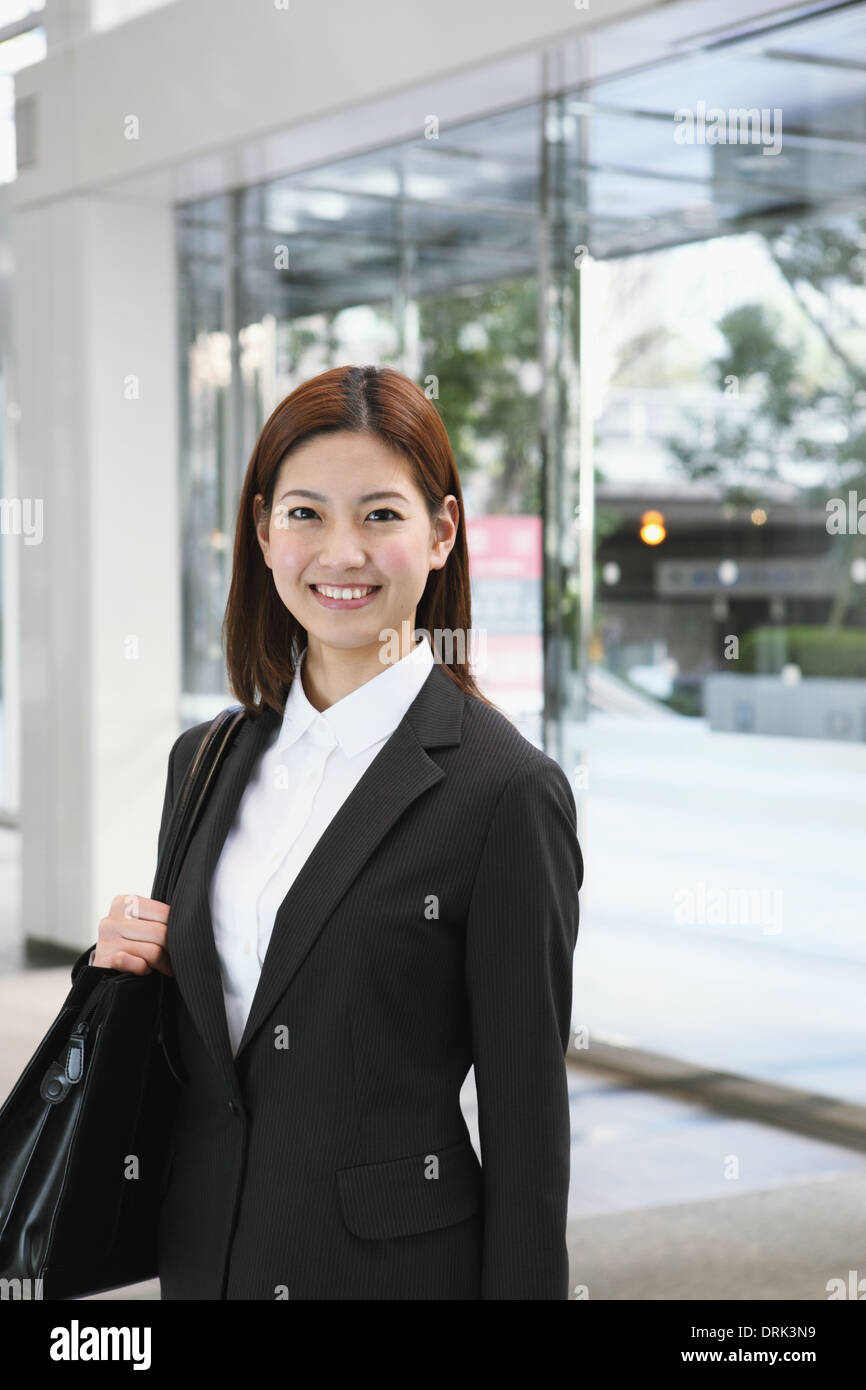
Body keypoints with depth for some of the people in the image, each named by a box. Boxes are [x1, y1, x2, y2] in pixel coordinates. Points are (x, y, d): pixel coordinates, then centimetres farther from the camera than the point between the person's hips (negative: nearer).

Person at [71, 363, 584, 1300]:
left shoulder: (507, 791, -14)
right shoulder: (205, 761, 4)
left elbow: (526, 1126, -12)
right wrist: (124, 963, -5)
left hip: (398, 1261, -5)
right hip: (204, 1257, 6)